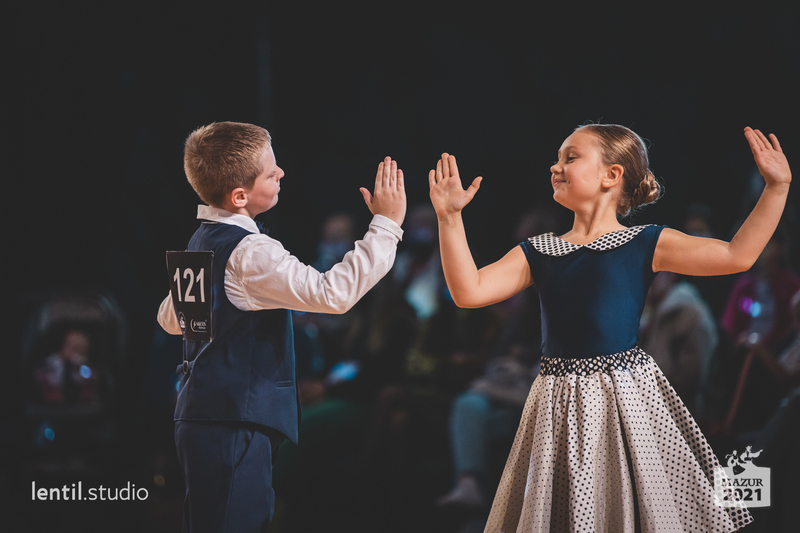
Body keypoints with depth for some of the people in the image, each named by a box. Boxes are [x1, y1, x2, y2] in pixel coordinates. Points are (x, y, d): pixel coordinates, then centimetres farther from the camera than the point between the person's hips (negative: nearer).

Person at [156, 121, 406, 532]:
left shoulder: (203, 240, 14)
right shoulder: (250, 255, -18)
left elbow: (170, 317, 27)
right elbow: (332, 293, -26)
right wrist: (386, 225, -21)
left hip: (202, 418, 11)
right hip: (233, 425, -11)